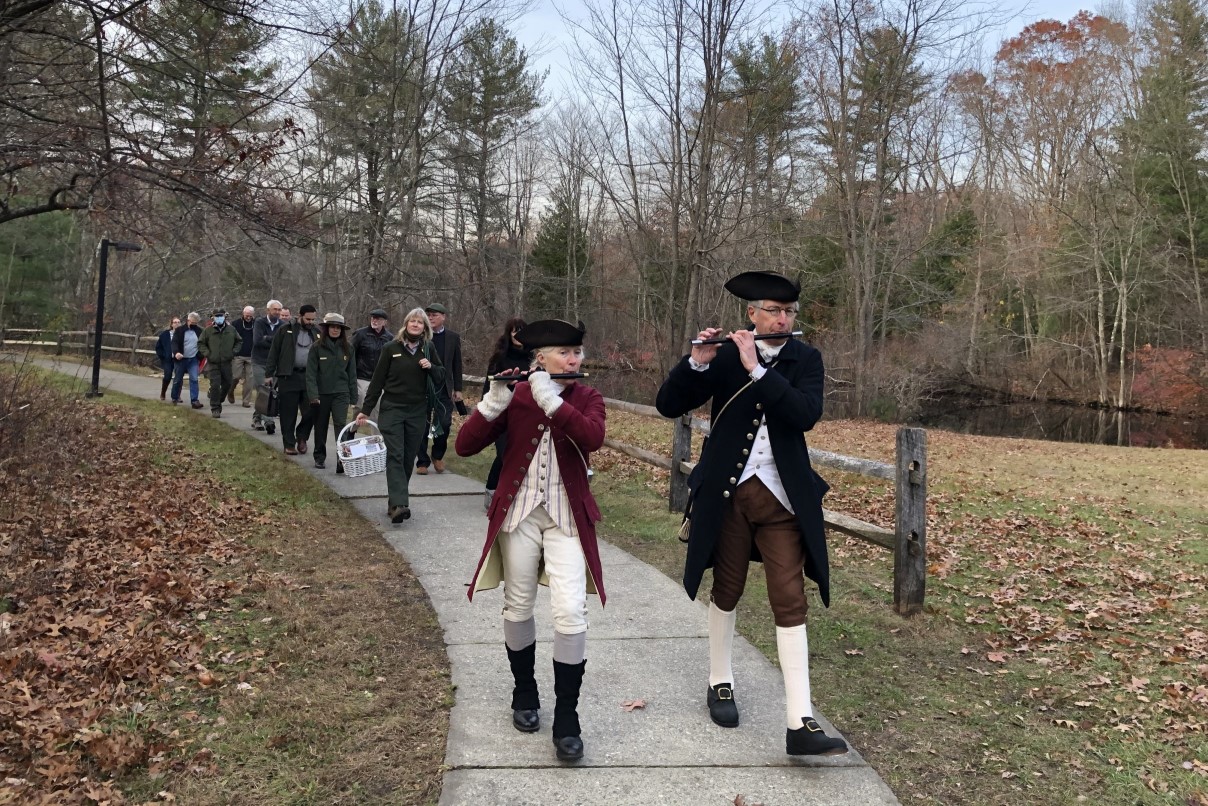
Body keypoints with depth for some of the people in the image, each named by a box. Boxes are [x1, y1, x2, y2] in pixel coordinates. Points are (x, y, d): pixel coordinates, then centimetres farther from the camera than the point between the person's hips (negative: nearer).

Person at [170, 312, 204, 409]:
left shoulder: (199, 331, 4)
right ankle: (175, 397, 29)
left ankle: (194, 400, -10)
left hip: (194, 359, 1)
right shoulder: (180, 330, -3)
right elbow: (174, 342, -11)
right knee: (178, 379, 11)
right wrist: (176, 352, -28)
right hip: (181, 359, -1)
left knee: (194, 379, -9)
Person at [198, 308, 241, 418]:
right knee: (215, 385, -8)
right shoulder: (208, 330, 0)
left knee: (227, 384, 7)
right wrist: (207, 354, -5)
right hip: (213, 363, -3)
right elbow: (201, 343, 7)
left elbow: (239, 341, 17)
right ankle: (215, 409, -1)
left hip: (227, 363, 3)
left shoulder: (231, 330, 5)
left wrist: (234, 352, 5)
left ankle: (218, 402, 29)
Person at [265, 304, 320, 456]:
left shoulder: (317, 333, 10)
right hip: (288, 377, -3)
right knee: (288, 414, 3)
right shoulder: (285, 330, 1)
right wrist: (269, 374, -3)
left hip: (309, 377, 3)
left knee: (311, 411, -1)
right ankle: (289, 444, 14)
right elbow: (274, 353, 1)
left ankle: (301, 437, 23)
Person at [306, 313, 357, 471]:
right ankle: (319, 457, 27)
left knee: (341, 424, -13)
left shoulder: (347, 348, 4)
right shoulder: (317, 348, -3)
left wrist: (353, 396, 5)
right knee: (320, 426, 12)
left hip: (341, 393, 0)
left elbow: (352, 373, 7)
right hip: (322, 393, 0)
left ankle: (342, 459, -20)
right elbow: (311, 373, -6)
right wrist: (313, 395, -15)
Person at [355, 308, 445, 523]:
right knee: (395, 455, -13)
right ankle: (399, 504, -22)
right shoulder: (391, 349, -1)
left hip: (418, 412, 3)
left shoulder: (428, 350, 6)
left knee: (408, 458, 5)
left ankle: (395, 503, 14)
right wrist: (365, 410, 1)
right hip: (392, 409, -3)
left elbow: (441, 378, 11)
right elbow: (377, 380, 2)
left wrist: (431, 367, -10)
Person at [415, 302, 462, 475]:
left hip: (444, 389, 1)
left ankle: (438, 456, 21)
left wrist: (457, 389, 6)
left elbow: (457, 365, 8)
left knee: (444, 424, -2)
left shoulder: (453, 338, 5)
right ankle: (423, 461, 14)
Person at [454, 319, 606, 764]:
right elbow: (464, 446, -10)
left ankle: (566, 719, 1)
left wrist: (549, 398, -28)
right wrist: (494, 401, -24)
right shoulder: (514, 396, -1)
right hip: (518, 512, 1)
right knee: (518, 605, 11)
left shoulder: (587, 398, 0)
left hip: (567, 516, 0)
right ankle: (524, 692, 33)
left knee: (571, 611, -10)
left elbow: (593, 438, -22)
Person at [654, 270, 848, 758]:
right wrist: (696, 363, -22)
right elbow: (668, 406, -6)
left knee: (791, 602, -3)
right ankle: (720, 683, 35)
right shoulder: (723, 356, 0)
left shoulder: (805, 359, 1)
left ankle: (800, 724, -2)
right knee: (727, 591, 14)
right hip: (728, 492, 0)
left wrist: (756, 369, -22)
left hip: (782, 498, 0)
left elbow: (808, 414, -17)